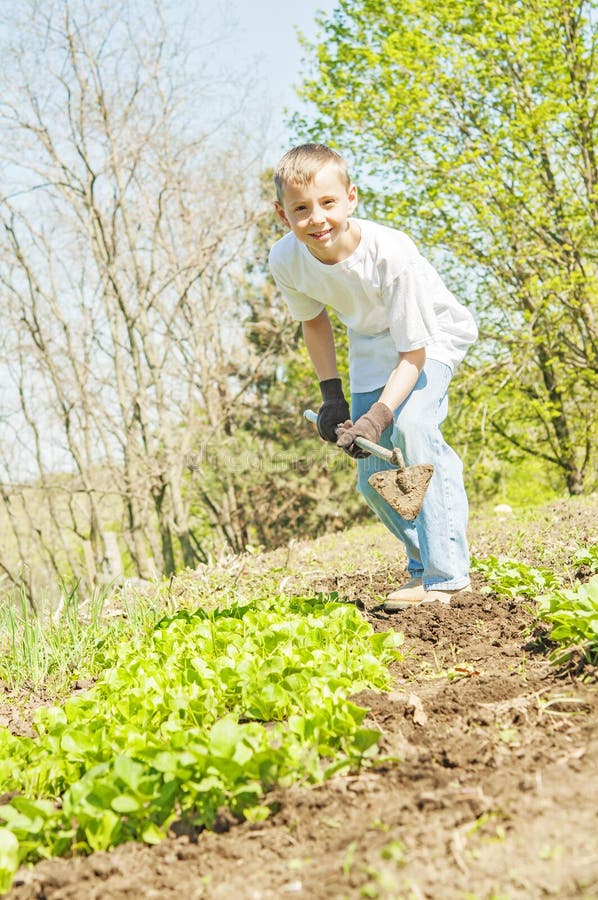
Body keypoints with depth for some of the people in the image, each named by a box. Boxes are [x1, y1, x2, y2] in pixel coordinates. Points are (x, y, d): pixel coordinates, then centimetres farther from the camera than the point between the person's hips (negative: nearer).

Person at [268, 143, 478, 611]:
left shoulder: (392, 253, -36)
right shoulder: (286, 260, -22)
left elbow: (413, 354, -28)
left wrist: (378, 416, -40)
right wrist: (331, 394, -4)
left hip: (431, 335, -5)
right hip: (371, 347, 5)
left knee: (411, 426, -31)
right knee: (372, 475, 2)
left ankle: (445, 574, -24)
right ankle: (427, 564, 24)